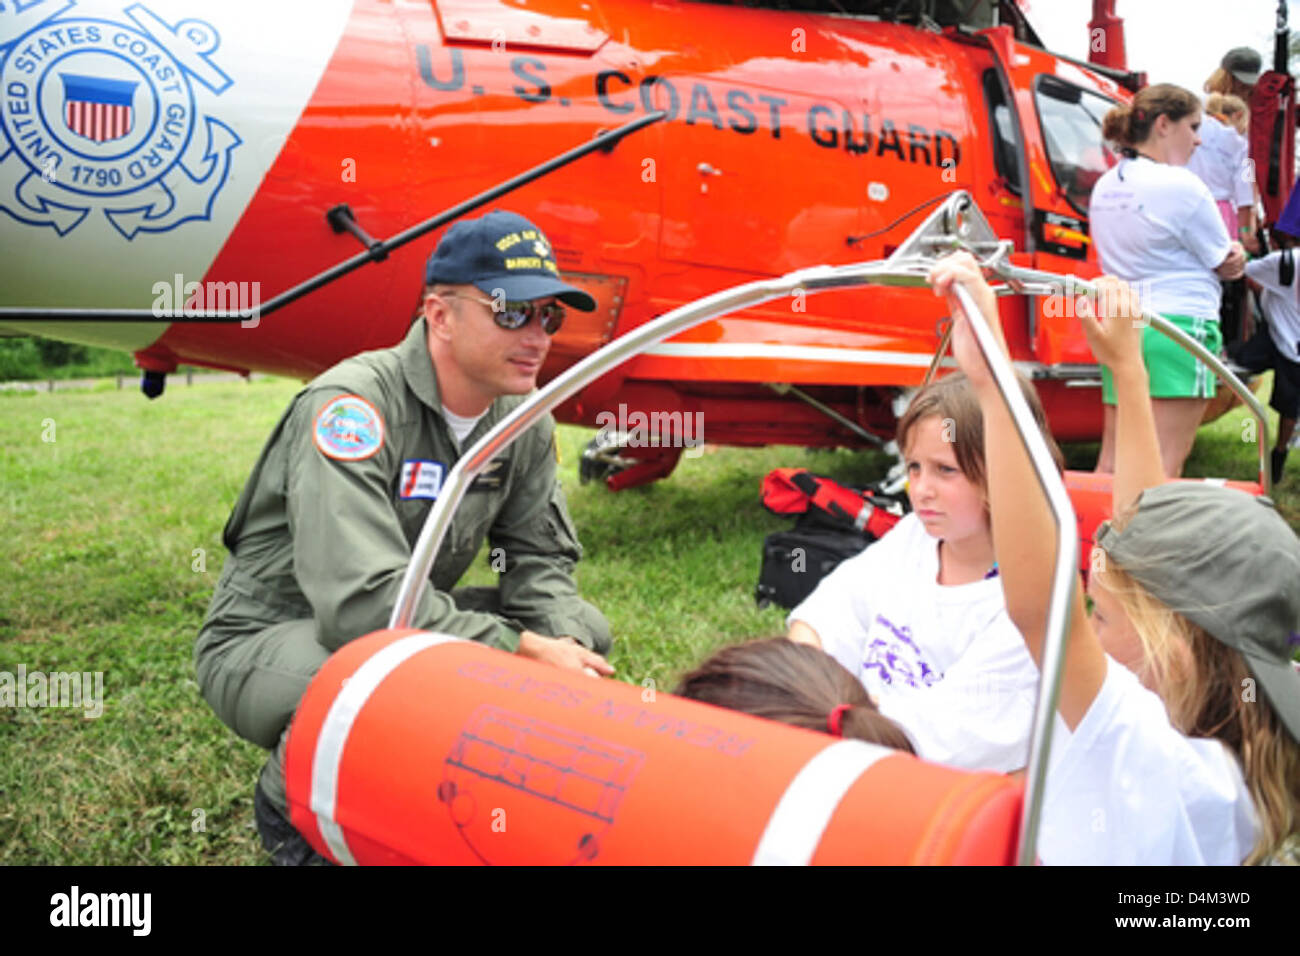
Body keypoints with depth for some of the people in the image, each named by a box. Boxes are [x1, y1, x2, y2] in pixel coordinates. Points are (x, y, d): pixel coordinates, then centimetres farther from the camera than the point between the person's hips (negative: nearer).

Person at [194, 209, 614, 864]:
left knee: (585, 630, -3)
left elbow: (539, 563, 1)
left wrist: (567, 646, -21)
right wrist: (525, 651, -33)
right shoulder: (352, 405, -27)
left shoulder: (524, 419, -3)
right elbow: (362, 600, -37)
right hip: (268, 638, -7)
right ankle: (288, 801, -3)